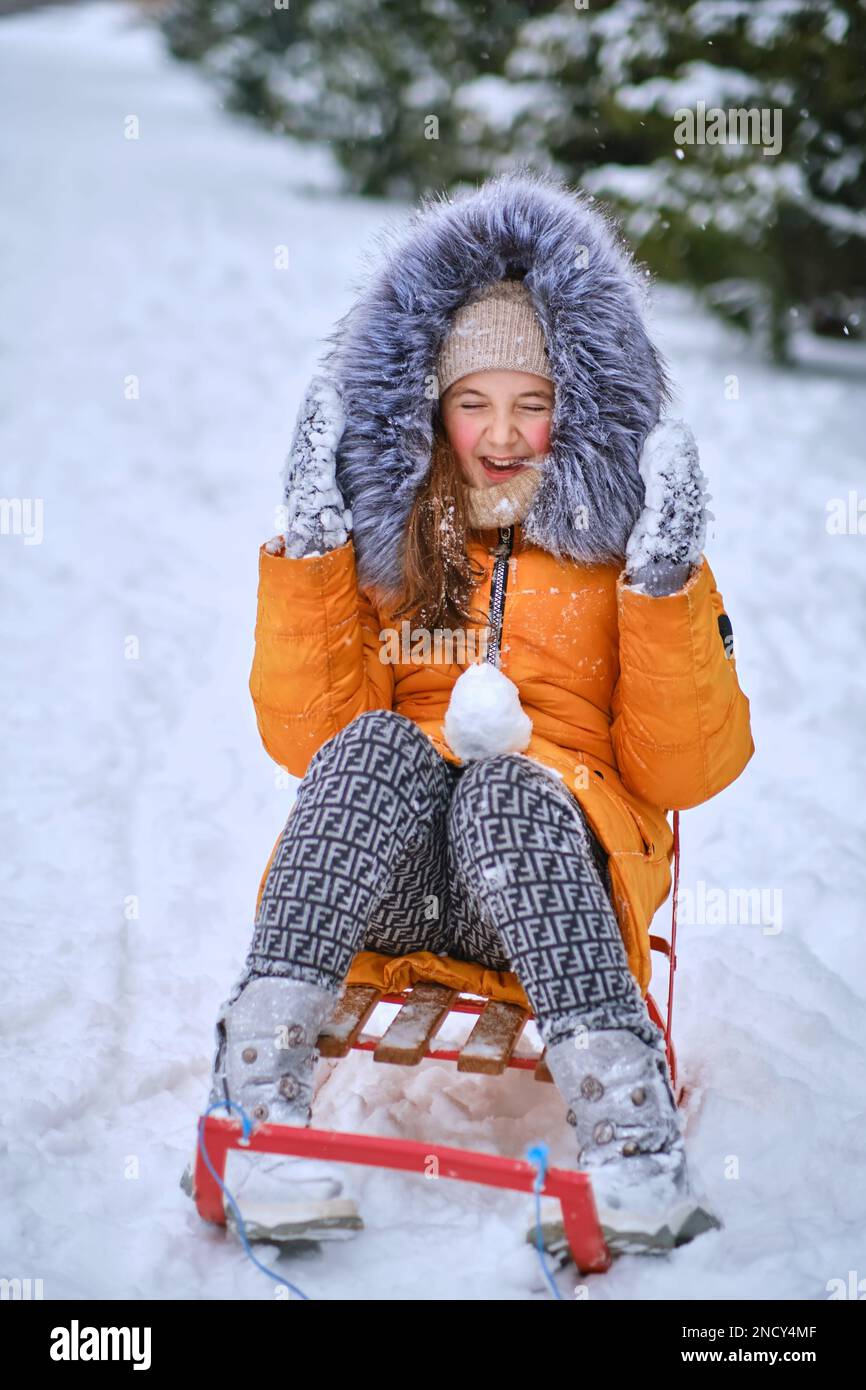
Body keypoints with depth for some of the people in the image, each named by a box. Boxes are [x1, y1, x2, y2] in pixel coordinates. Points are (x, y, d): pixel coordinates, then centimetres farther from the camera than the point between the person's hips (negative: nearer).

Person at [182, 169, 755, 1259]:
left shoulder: (619, 535, 8)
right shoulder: (387, 533, 12)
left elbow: (687, 772, 0)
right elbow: (306, 740, 2)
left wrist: (666, 587, -13)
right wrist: (308, 544, -6)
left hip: (561, 860, -1)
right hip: (385, 877, 1)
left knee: (504, 783, -34)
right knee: (379, 744, -30)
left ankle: (628, 1130, -43)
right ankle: (260, 1085, -37)